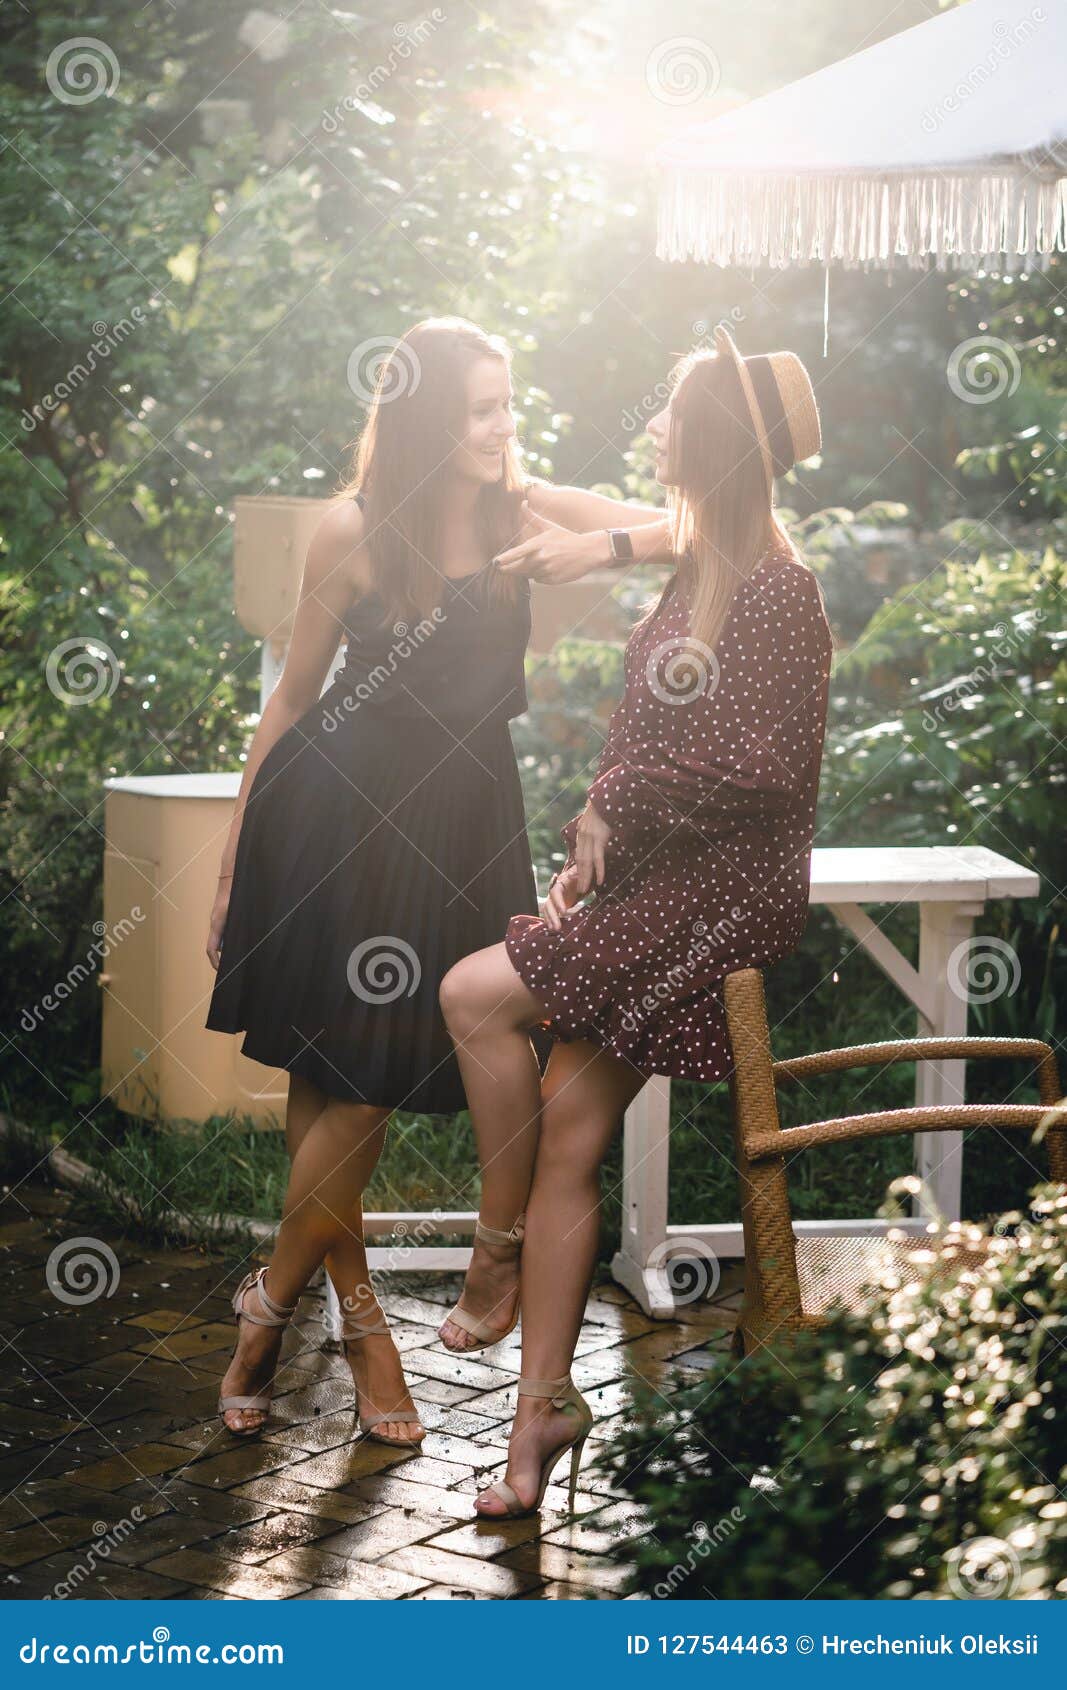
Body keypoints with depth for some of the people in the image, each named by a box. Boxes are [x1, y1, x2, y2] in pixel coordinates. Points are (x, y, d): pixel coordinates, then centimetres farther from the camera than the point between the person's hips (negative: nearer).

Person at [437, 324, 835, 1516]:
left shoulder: (777, 589, -14)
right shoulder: (696, 568, 14)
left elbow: (760, 765, -18)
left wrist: (618, 796, -7)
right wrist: (597, 824, 5)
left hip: (725, 891, -8)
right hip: (650, 882, 8)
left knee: (475, 996, -16)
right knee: (570, 1139, 3)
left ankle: (502, 1257, 3)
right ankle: (542, 1405, 10)